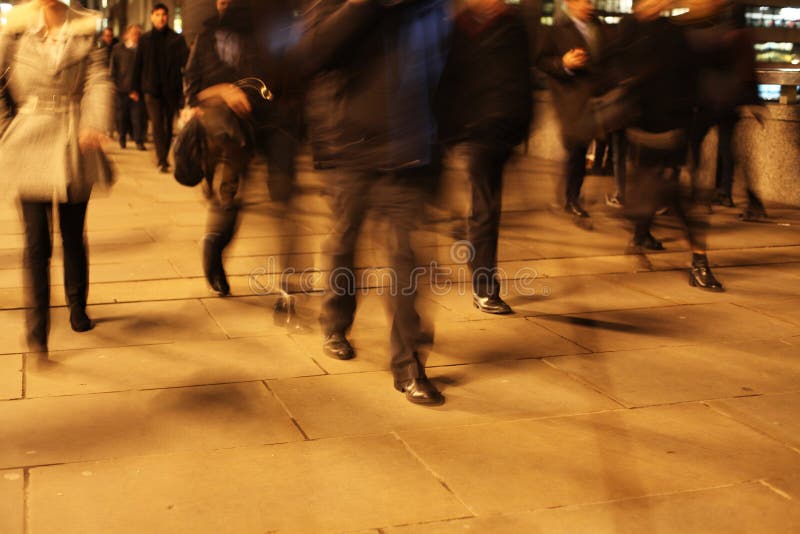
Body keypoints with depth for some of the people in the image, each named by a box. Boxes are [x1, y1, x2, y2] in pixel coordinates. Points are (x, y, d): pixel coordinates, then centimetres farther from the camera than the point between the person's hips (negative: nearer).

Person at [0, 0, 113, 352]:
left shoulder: (85, 29, 3)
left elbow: (98, 81, -7)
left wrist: (94, 124, -23)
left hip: (72, 146, 1)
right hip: (29, 146, -1)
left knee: (73, 236, 12)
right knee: (36, 241, -4)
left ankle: (78, 309, 32)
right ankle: (36, 330, 1)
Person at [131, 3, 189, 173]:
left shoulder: (177, 39, 4)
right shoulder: (145, 39, 8)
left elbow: (185, 61, -4)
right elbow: (138, 65, 10)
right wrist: (136, 88, 7)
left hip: (171, 89, 1)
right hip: (151, 89, 0)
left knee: (168, 124, 9)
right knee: (157, 124, -10)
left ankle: (163, 158, 23)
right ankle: (162, 160, -13)